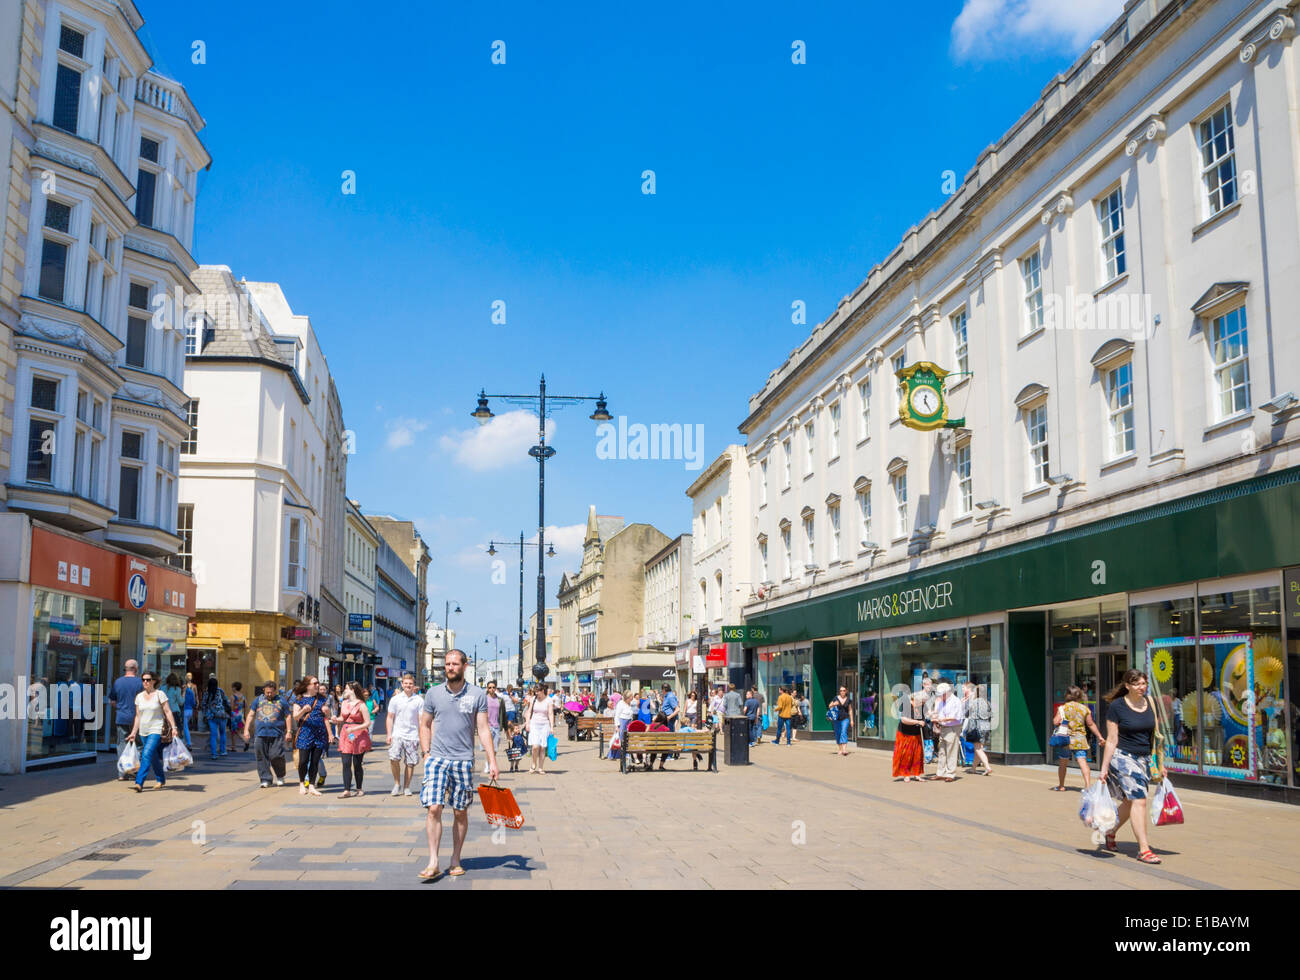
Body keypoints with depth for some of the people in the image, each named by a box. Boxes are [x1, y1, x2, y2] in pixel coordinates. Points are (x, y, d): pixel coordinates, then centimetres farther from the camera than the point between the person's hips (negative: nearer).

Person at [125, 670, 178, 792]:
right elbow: (138, 716, 13)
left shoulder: (160, 694, -4)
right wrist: (134, 733, 9)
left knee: (147, 754, -18)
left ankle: (139, 783, -21)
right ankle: (161, 780, 28)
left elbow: (168, 712, -5)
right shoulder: (139, 696, 9)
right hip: (143, 731, 5)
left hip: (156, 730, -5)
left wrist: (173, 727, -11)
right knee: (154, 758, 12)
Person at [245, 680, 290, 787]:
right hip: (260, 734, 2)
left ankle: (280, 777, 13)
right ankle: (265, 779, 8)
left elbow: (287, 717, 9)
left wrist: (288, 731, 2)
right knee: (261, 758, -1)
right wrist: (246, 729, 6)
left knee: (276, 756, -9)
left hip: (276, 734, -2)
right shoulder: (258, 700, 14)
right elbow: (251, 715, 14)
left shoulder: (281, 701, 8)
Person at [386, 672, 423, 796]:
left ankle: (406, 787, 17)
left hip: (412, 736, 0)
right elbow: (390, 717, 8)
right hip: (397, 734, 0)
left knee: (410, 762, 3)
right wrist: (389, 734, 0)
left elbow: (421, 720, 3)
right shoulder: (395, 699, 5)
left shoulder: (419, 700, 1)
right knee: (394, 758, -17)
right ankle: (397, 784, 2)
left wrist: (421, 737, -2)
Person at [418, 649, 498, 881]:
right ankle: (433, 863, -7)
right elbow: (425, 725, 13)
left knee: (461, 813, 6)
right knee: (433, 808, -11)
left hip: (464, 761, 0)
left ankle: (455, 861, 18)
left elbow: (483, 729, 1)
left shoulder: (477, 694, 1)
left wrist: (492, 761, -5)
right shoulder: (433, 693, 5)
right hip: (437, 758, 0)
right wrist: (426, 753, 3)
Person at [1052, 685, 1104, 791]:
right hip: (1080, 740, 1)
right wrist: (1099, 736, 21)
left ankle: (1061, 786, 19)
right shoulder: (1085, 708, 4)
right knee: (1083, 762, -4)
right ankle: (1088, 785, -16)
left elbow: (1056, 722, -11)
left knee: (1063, 763, 11)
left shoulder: (1063, 708, -4)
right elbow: (1091, 724, 10)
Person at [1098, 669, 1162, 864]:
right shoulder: (1116, 707, -10)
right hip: (1123, 758, -6)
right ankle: (1143, 849, -11)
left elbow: (1155, 735, 12)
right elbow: (1112, 740, -8)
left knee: (1130, 802, 14)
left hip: (1145, 759, 6)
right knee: (1139, 800, -13)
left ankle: (1110, 833, 36)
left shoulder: (1149, 704, 5)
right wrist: (1104, 769, -9)